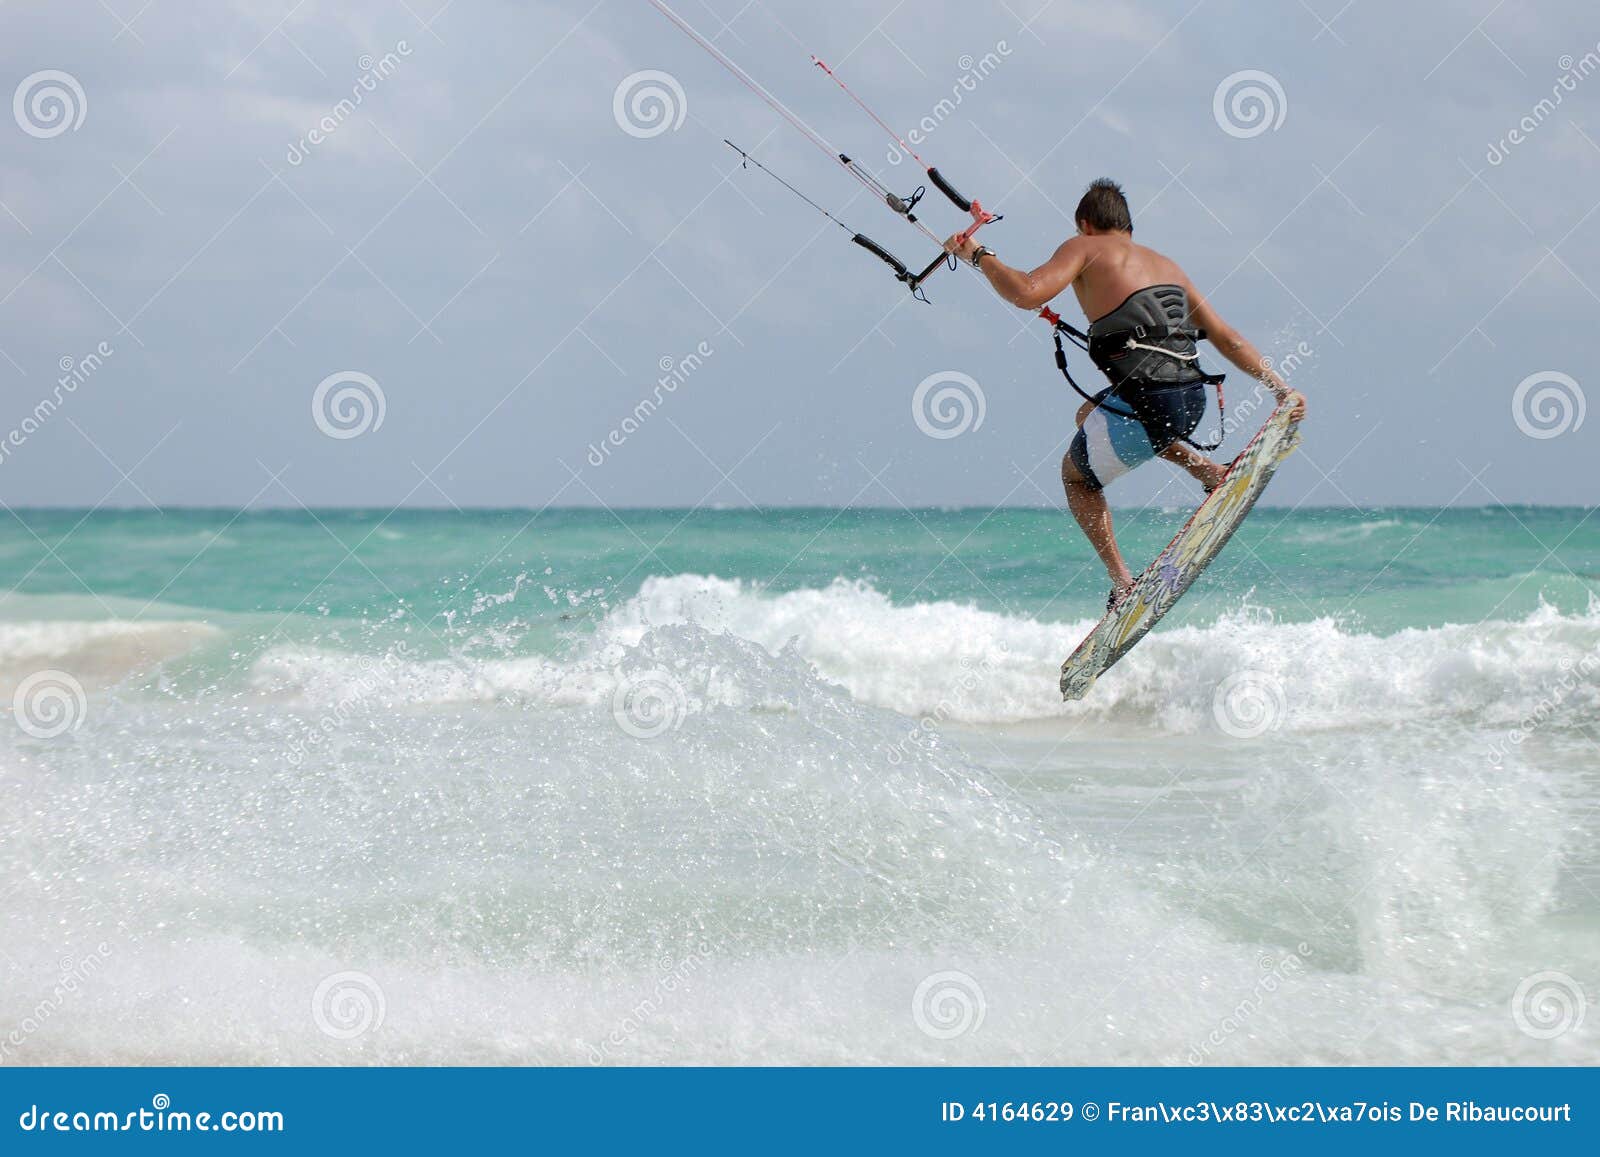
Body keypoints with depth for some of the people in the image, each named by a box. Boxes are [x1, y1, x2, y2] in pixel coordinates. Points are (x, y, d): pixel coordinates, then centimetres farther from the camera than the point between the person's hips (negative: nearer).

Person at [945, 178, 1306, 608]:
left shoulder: (1085, 247, 6)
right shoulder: (1166, 265, 24)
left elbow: (1027, 293, -10)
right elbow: (1227, 338, 21)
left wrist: (978, 254, 6)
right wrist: (1280, 388, 22)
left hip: (1146, 404, -6)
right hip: (1193, 401, 6)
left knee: (1076, 475, 23)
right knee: (1089, 414, 35)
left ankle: (1123, 586, 12)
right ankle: (1207, 470, 18)